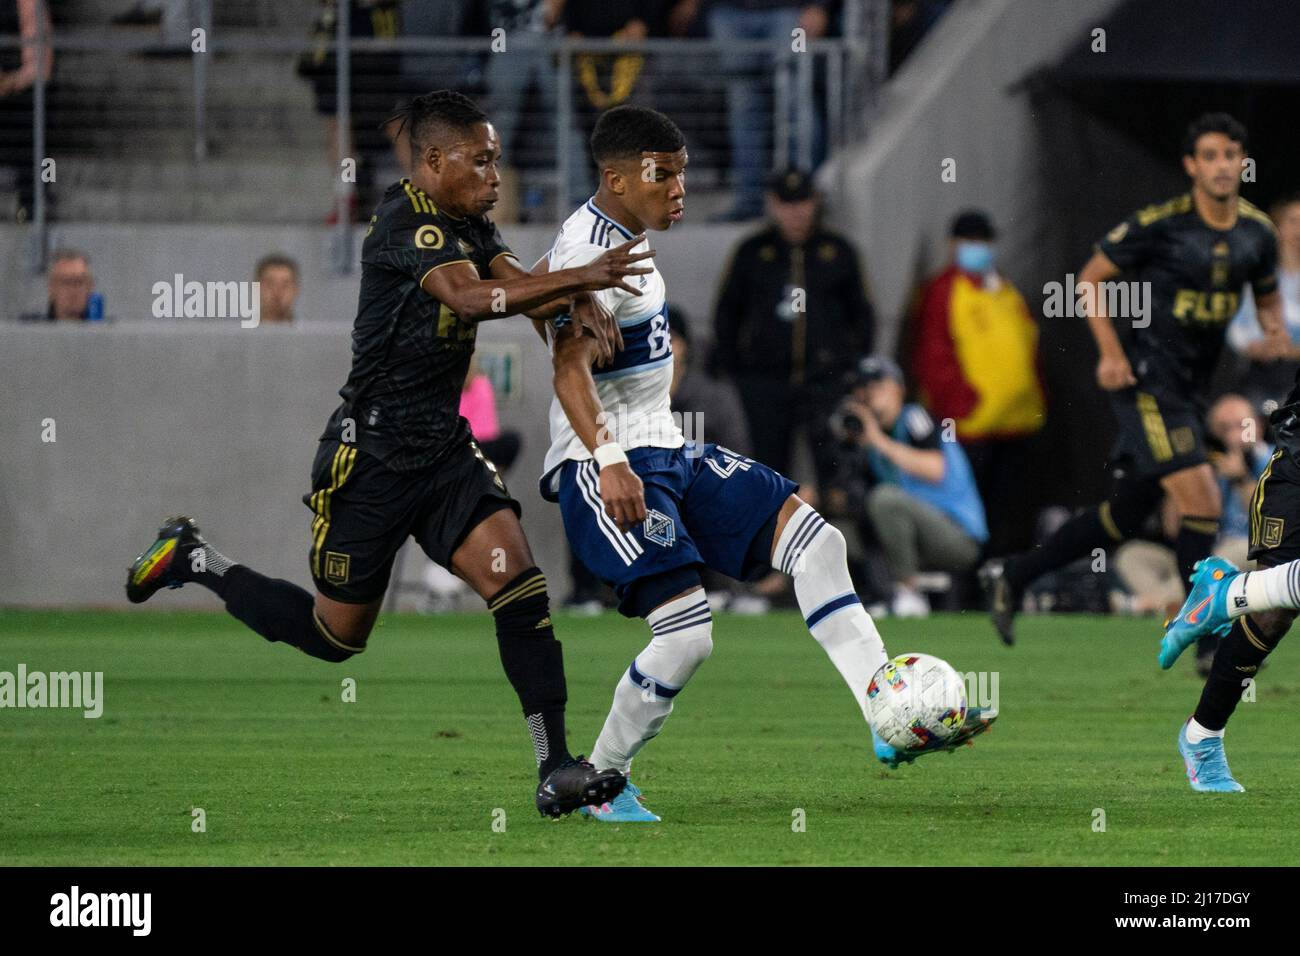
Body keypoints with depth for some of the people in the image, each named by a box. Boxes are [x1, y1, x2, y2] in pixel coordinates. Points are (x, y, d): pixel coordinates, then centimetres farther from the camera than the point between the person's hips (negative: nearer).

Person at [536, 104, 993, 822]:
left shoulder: (626, 238, 15)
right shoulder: (587, 247, -16)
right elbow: (570, 365, -29)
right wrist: (608, 459, -42)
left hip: (666, 453, 10)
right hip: (605, 467, -10)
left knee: (814, 540, -1)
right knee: (687, 629, -21)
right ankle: (599, 781, -2)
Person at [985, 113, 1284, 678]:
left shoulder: (1257, 233, 3)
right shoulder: (1159, 225, -13)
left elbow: (1268, 297, 20)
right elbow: (1090, 281, -3)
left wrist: (1276, 331, -3)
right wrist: (1111, 351, -14)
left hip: (1191, 387, 7)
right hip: (1146, 378, -7)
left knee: (1126, 515, 13)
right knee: (1201, 501, -18)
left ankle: (1012, 578, 30)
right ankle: (1209, 643, -9)